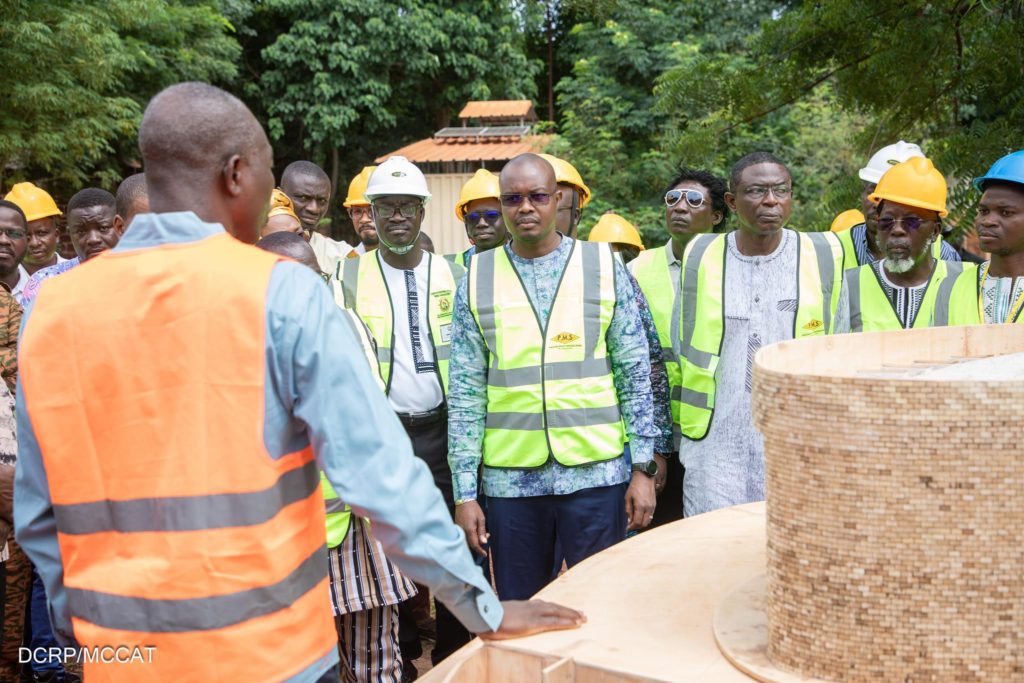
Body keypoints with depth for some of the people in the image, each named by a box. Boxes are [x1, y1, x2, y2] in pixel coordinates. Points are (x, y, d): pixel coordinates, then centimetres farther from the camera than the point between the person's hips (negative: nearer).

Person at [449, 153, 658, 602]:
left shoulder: (604, 268, 2)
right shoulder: (477, 279, 3)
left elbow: (636, 375, 3)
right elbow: (465, 393, 3)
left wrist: (644, 468, -1)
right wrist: (464, 492, 0)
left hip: (595, 474, -1)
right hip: (509, 479, 1)